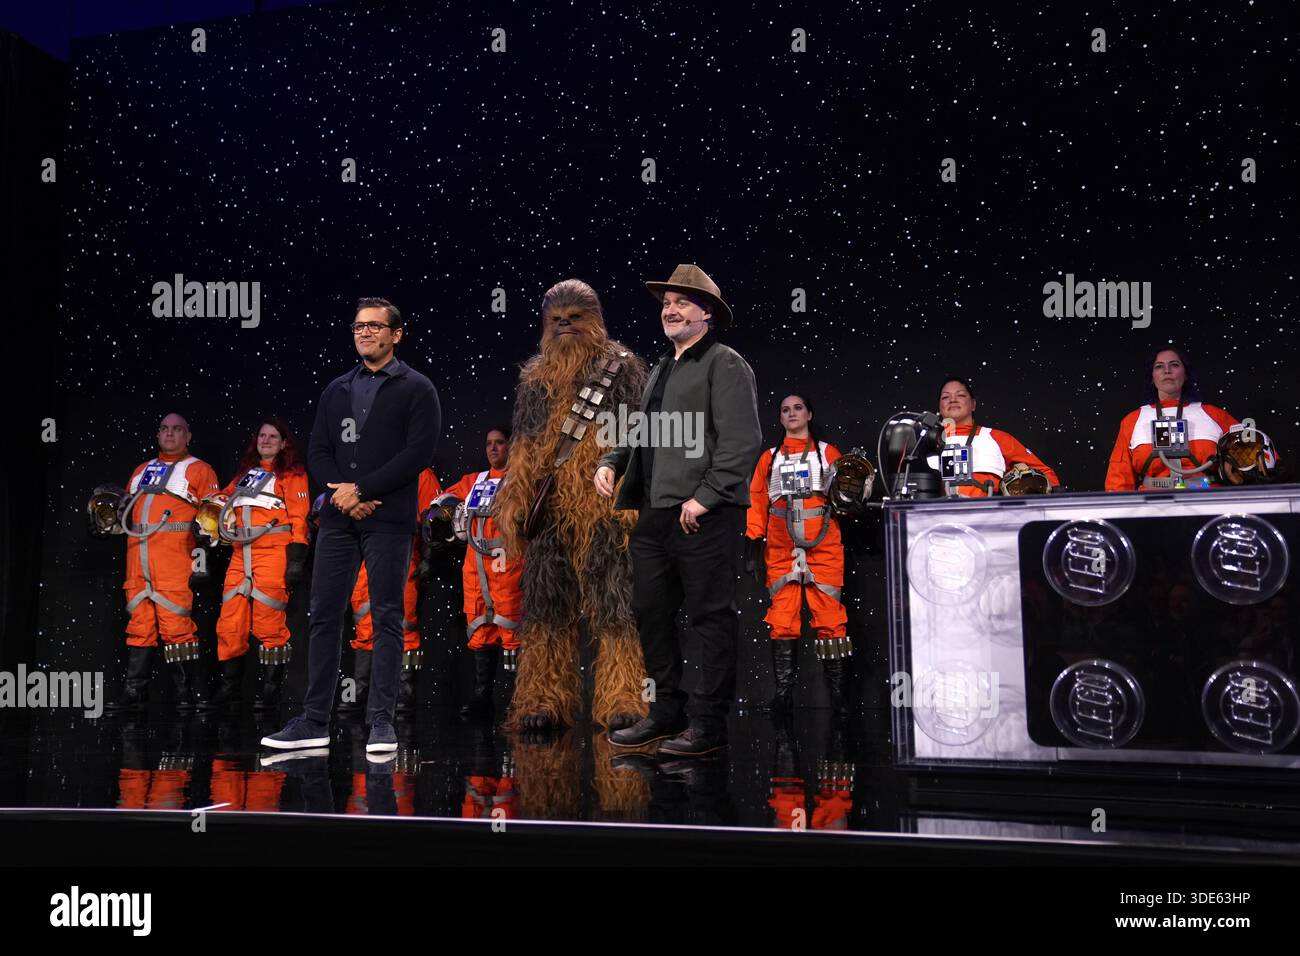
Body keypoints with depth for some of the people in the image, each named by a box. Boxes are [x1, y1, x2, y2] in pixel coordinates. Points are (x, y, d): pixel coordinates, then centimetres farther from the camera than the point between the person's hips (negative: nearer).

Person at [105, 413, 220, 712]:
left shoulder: (199, 470, 6)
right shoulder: (141, 471, 25)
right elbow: (127, 510, 30)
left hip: (174, 556, -6)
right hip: (138, 555, 6)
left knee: (175, 622, -9)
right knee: (139, 622, 5)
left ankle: (184, 693, -4)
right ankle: (134, 692, 9)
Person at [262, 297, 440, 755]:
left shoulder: (416, 388, 1)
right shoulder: (336, 390, 17)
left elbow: (418, 452, -10)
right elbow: (317, 452, 12)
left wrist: (361, 489, -13)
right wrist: (343, 493, -7)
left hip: (388, 521, -5)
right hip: (338, 517, 5)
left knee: (386, 618, -1)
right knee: (324, 616, 5)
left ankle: (381, 720, 6)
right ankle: (314, 721, 13)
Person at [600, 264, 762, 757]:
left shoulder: (725, 364, -4)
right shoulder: (661, 369, 22)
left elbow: (741, 442, -13)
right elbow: (640, 429, 29)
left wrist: (705, 497, -18)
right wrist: (611, 462, 11)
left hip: (705, 516, -9)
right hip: (655, 513, 9)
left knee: (711, 618, -1)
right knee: (650, 613, 13)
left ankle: (708, 724, 8)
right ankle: (666, 712, 26)